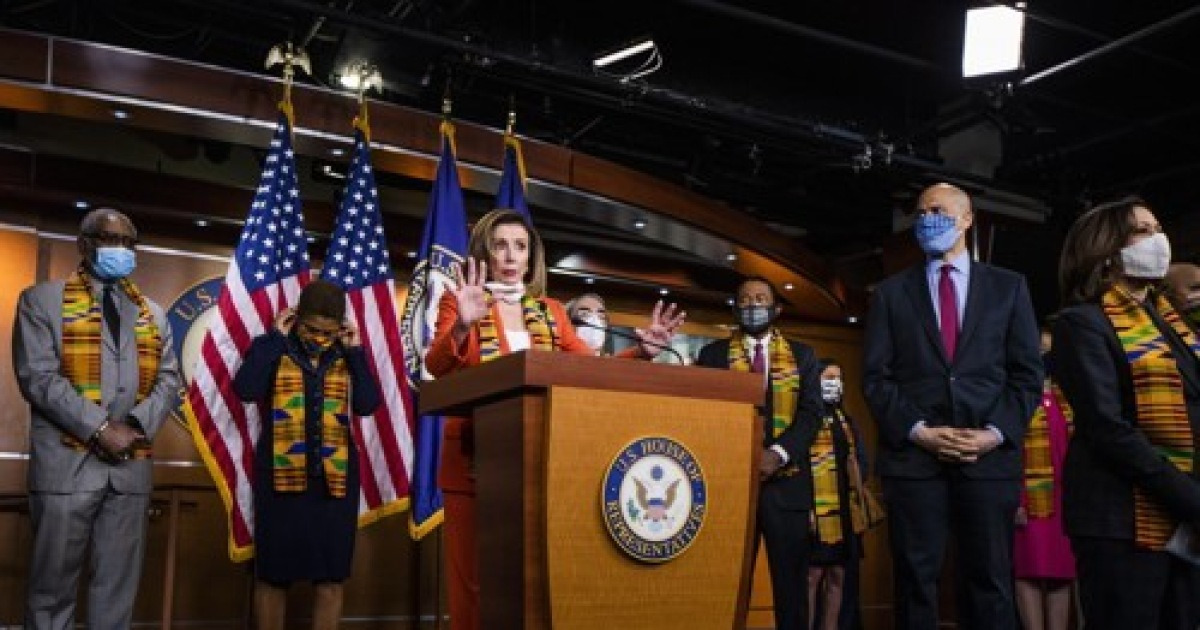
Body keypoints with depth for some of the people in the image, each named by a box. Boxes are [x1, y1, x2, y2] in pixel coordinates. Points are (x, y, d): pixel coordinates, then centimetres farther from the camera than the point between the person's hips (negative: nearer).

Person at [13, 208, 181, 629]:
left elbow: (168, 380, 9)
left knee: (118, 586, 8)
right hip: (67, 461, -4)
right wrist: (100, 429, -16)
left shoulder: (152, 313, 17)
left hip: (131, 464, 4)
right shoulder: (42, 300, 4)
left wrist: (136, 426, -10)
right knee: (53, 584, 3)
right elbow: (38, 376, -8)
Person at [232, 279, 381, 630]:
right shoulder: (273, 349, 3)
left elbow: (368, 404, -4)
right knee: (272, 574, 6)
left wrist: (355, 352, -4)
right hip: (281, 476, -2)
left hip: (335, 479, 2)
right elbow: (245, 390, -15)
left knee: (331, 576, 5)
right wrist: (275, 338, -9)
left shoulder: (346, 355, 9)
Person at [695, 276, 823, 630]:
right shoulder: (713, 354, 10)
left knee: (791, 580, 3)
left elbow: (811, 413, 2)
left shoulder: (802, 356, 13)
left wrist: (777, 453, -14)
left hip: (785, 480, 1)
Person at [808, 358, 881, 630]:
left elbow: (860, 462, 21)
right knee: (812, 575, -9)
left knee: (839, 576, 6)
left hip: (846, 509, 7)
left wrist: (860, 500, 9)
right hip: (814, 507, -7)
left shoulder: (846, 422, 20)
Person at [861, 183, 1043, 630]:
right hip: (912, 456, 0)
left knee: (990, 584, 5)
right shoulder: (891, 292, 10)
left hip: (989, 455, 0)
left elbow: (1027, 373, 6)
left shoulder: (1008, 287, 11)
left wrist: (996, 433, -8)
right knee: (916, 583, 4)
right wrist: (918, 431, -10)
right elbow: (876, 377, 4)